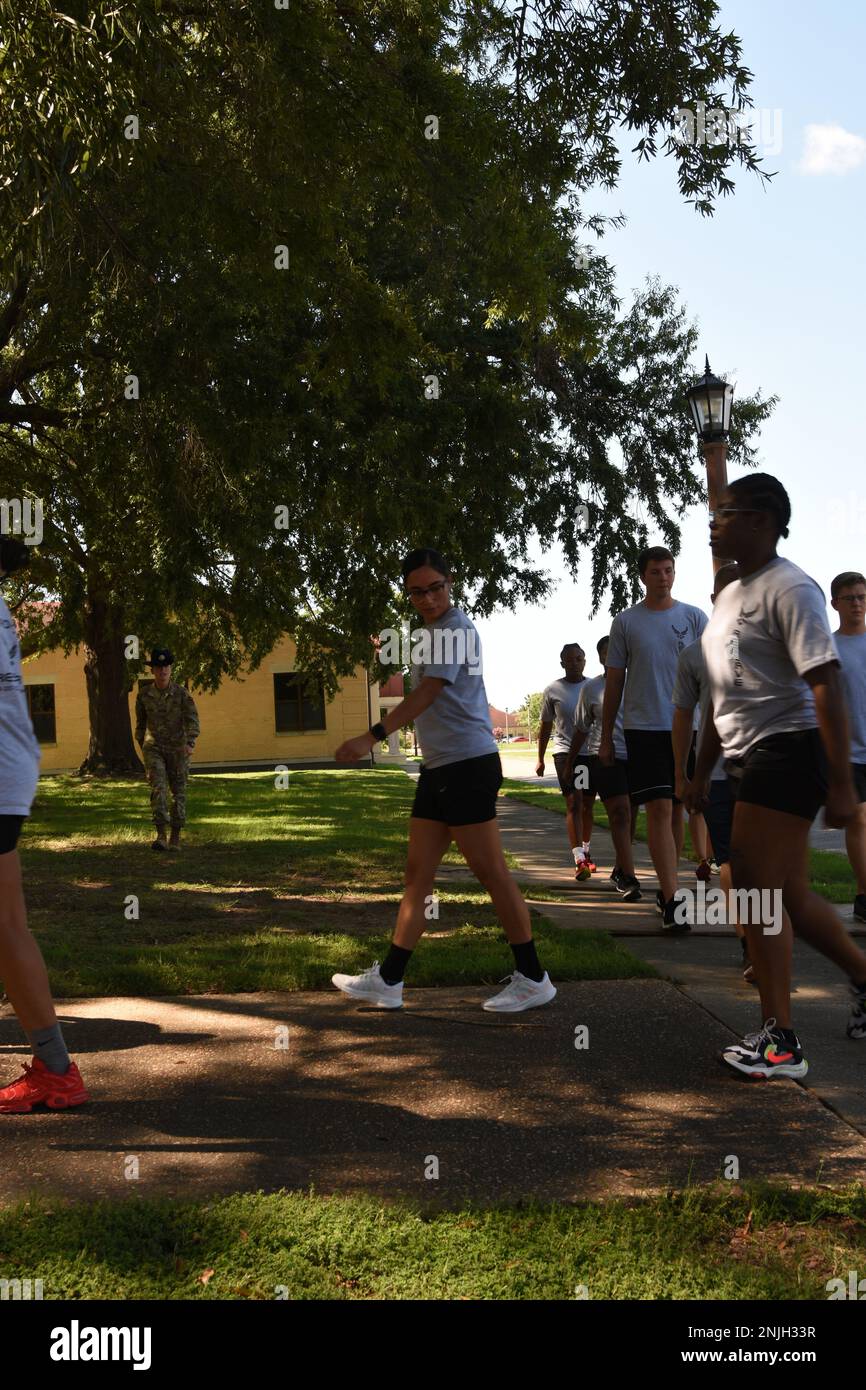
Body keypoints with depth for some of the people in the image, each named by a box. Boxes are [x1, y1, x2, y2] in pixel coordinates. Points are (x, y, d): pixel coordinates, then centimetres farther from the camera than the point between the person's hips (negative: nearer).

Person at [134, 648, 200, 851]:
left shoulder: (182, 693, -8)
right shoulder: (144, 694, -1)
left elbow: (192, 720, -14)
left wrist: (189, 743, -30)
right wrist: (141, 745, 22)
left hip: (178, 749, 0)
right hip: (154, 748, 0)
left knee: (178, 791, 6)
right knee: (158, 788, -17)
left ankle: (175, 836, 19)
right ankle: (161, 836, -22)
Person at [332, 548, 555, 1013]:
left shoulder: (453, 628, -11)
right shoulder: (433, 630, 19)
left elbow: (427, 693, -21)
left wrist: (372, 737, -24)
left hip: (466, 764, -10)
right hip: (439, 767, 10)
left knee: (491, 872, -5)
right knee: (418, 872, 10)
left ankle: (532, 978, 5)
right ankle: (387, 981, 16)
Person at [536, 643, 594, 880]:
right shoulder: (553, 690, 1)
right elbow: (545, 726, 9)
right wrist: (540, 759, 9)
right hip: (565, 751, -2)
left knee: (587, 805, 12)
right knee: (573, 803, -14)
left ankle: (585, 850, 30)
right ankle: (579, 859, -20)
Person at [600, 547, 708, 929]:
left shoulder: (694, 618, 7)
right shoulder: (625, 622, 5)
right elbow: (613, 681, 8)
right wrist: (606, 736, 7)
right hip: (644, 727, -2)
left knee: (677, 809, 9)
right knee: (659, 809, -11)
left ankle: (665, 887, 23)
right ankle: (671, 900, -13)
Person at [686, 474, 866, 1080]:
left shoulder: (788, 588, -12)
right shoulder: (729, 595, 18)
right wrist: (703, 773, 24)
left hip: (786, 752, -9)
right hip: (749, 757, 9)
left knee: (756, 887, -9)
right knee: (789, 896, 13)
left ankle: (779, 1040, 0)